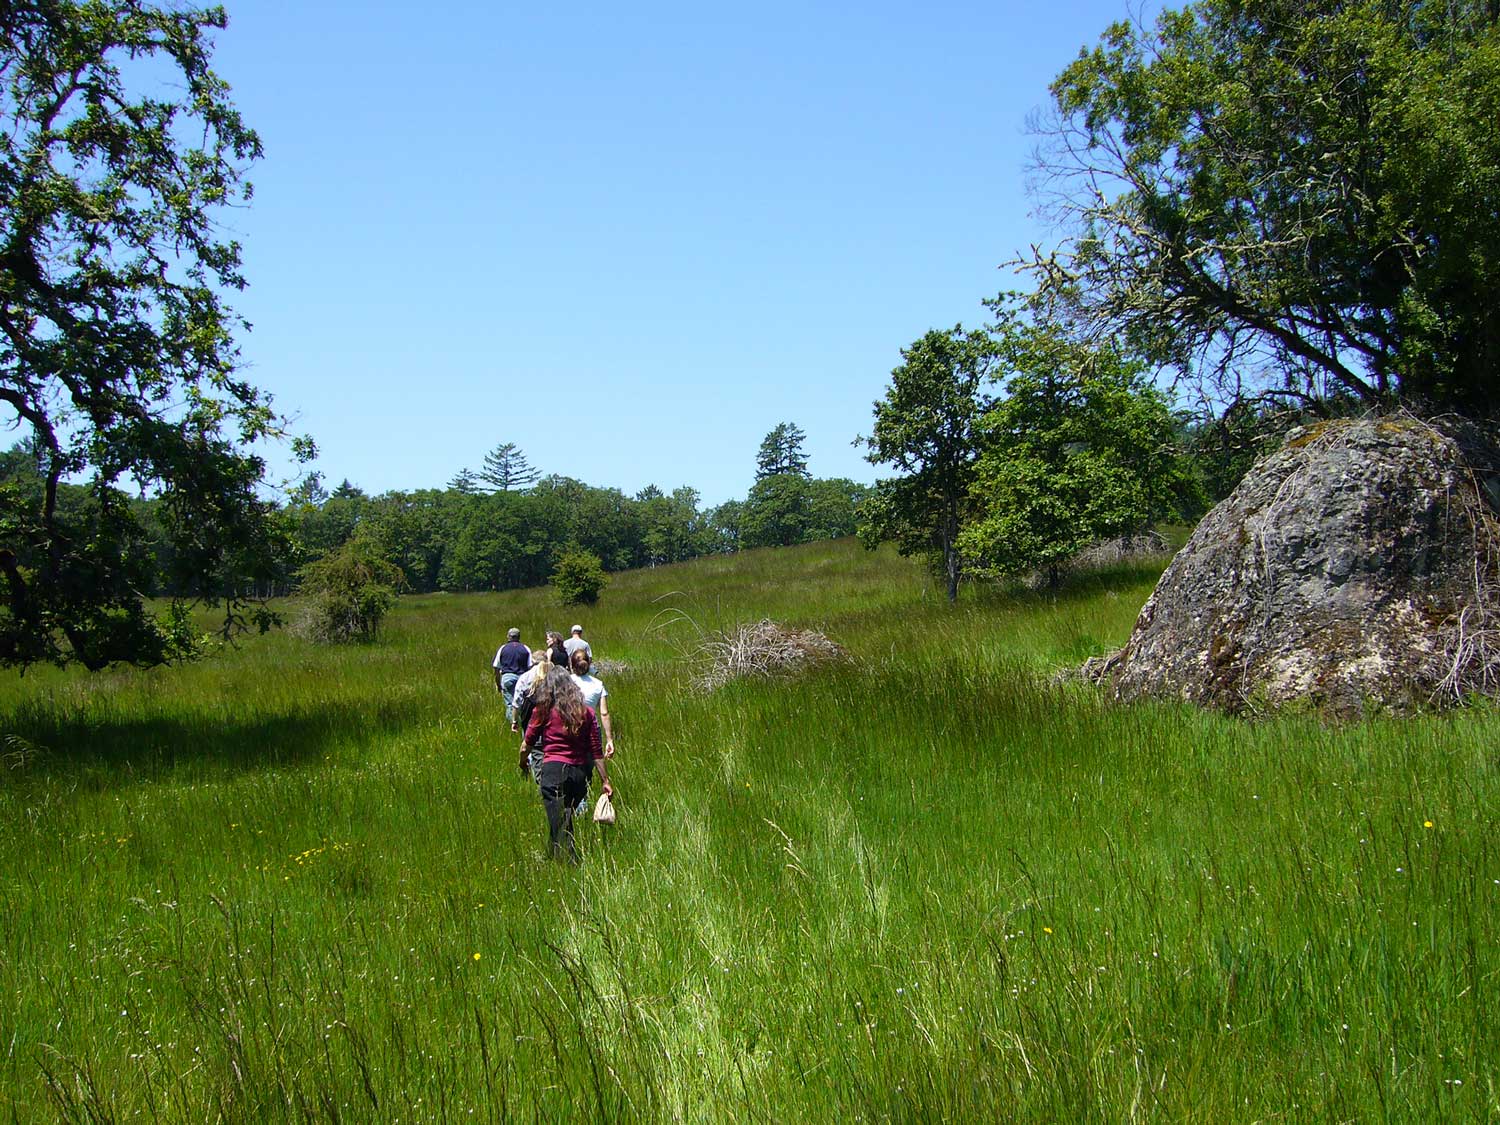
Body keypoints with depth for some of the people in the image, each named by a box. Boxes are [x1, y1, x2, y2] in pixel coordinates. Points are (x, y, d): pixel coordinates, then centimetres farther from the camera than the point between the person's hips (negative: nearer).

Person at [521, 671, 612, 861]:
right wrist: (605, 781, 10)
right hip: (580, 772, 4)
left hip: (553, 769, -4)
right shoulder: (586, 713, 8)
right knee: (567, 820, 17)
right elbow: (597, 752, 5)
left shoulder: (543, 711, 2)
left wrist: (523, 764, 28)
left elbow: (526, 745, 8)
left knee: (558, 824, -4)